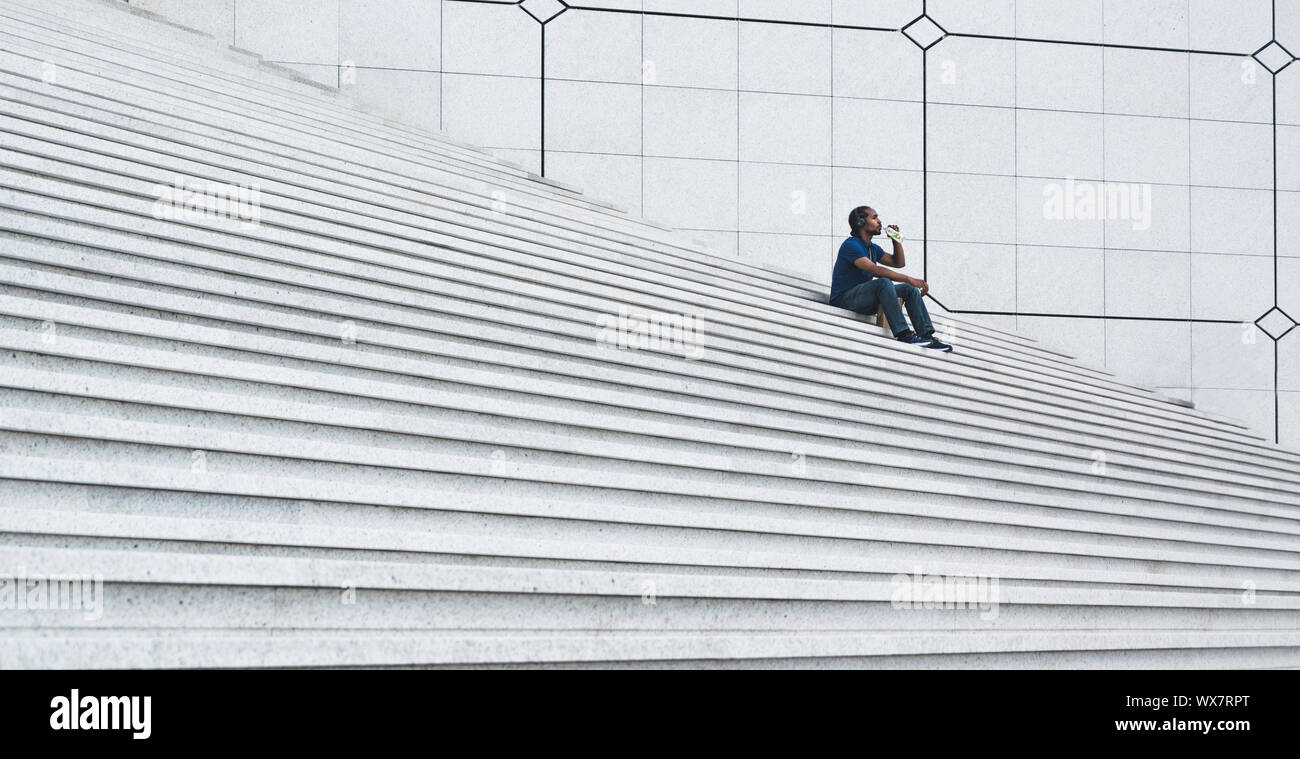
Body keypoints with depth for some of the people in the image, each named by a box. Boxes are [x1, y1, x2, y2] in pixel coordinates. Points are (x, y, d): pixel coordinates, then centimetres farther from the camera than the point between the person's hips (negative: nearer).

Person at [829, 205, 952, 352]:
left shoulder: (873, 248, 16)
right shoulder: (851, 245, -16)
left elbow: (899, 263, 25)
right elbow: (875, 270, -28)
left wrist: (896, 240, 8)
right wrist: (909, 279, -32)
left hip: (866, 299, 9)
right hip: (844, 299, -9)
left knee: (909, 289, -1)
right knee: (884, 282, -33)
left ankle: (927, 335, -10)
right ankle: (902, 333, -39)